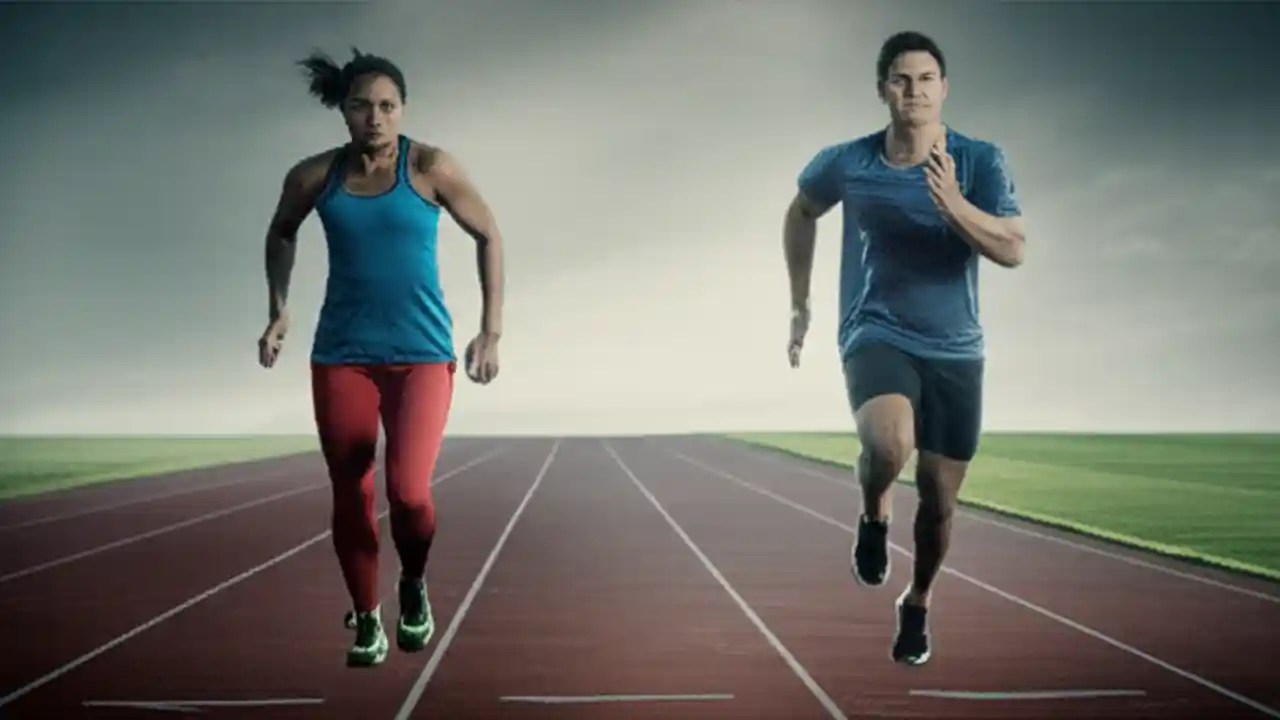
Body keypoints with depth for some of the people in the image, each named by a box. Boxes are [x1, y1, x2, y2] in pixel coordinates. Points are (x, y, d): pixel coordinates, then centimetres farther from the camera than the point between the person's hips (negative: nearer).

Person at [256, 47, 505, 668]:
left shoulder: (430, 167, -8)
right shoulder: (315, 175, 0)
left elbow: (488, 236, 2)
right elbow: (281, 235, 20)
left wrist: (492, 329, -1)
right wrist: (278, 310, 10)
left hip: (422, 354, -2)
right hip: (342, 355, 3)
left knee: (408, 492, -17)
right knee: (350, 498, 5)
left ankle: (414, 585, 15)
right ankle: (366, 619, 25)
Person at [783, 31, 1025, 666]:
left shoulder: (980, 161, -6)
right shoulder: (846, 164, -4)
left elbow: (1013, 249, -15)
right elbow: (801, 213, 16)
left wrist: (954, 205, -31)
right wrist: (800, 303, 16)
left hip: (954, 350, 2)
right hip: (876, 335, -1)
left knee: (939, 498, 8)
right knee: (890, 442, -33)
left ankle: (918, 602, 37)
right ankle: (873, 514, 3)